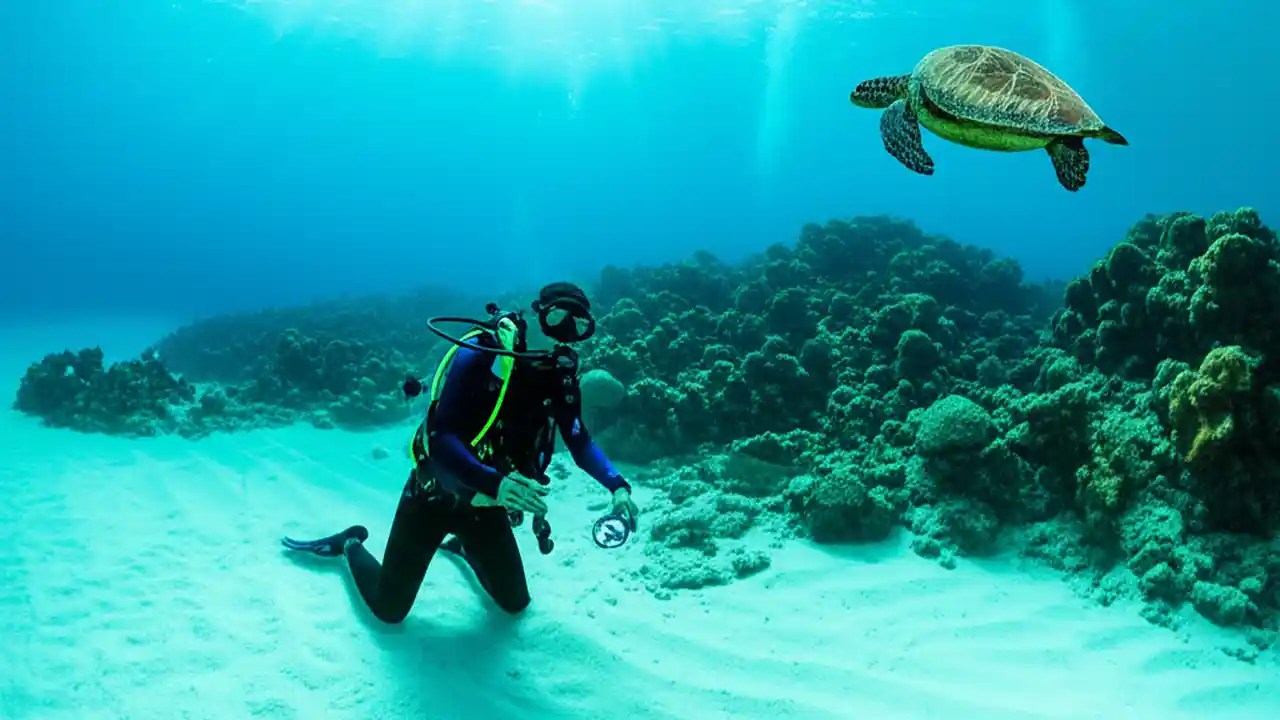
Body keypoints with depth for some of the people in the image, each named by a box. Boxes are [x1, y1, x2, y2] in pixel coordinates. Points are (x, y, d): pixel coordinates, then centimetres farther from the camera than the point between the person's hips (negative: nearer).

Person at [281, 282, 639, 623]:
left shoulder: (561, 377, -8)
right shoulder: (480, 355, -27)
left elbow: (580, 442, 3)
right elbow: (441, 438, -32)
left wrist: (618, 486, -13)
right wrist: (495, 483, -45)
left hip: (485, 504, 5)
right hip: (435, 493, -5)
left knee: (516, 603, 15)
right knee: (388, 610, 5)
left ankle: (464, 546, 44)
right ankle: (350, 545, 36)